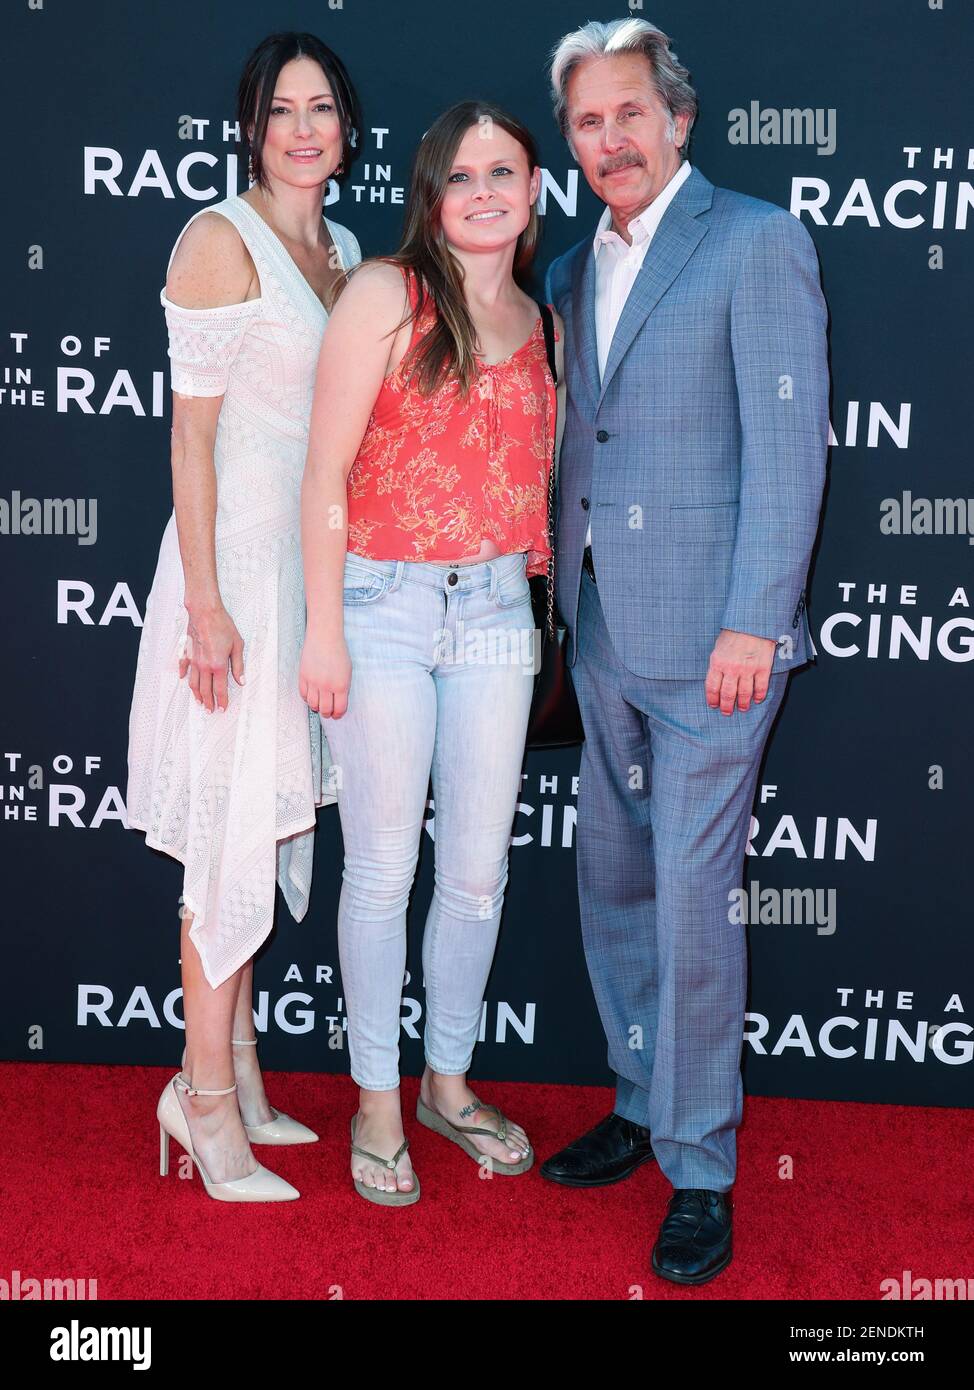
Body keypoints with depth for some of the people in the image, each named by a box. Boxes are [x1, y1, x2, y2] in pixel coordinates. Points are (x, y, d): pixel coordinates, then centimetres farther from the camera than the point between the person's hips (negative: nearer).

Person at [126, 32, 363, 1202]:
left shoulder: (343, 251, 13)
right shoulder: (220, 240, -9)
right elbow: (192, 430, -12)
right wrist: (206, 601, -17)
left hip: (317, 563, 8)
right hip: (239, 559, -8)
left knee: (266, 822, 13)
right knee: (235, 825, -4)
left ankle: (231, 1077, 25)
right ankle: (209, 1100, 9)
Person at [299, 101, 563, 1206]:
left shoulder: (538, 324, 11)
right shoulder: (386, 294, -6)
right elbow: (326, 474, -9)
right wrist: (322, 632, -12)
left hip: (496, 608, 5)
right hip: (383, 605, -5)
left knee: (479, 866, 11)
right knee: (383, 871, 4)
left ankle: (449, 1082, 30)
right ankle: (377, 1103, 21)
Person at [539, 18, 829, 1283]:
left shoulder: (756, 240, -6)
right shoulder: (575, 270, 16)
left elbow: (788, 441, -12)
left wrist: (753, 621, -18)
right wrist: (561, 604, 11)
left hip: (709, 636, -7)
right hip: (604, 633, 7)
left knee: (693, 900, -3)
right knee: (614, 884, 15)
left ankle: (700, 1171, 12)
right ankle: (643, 1107, 33)